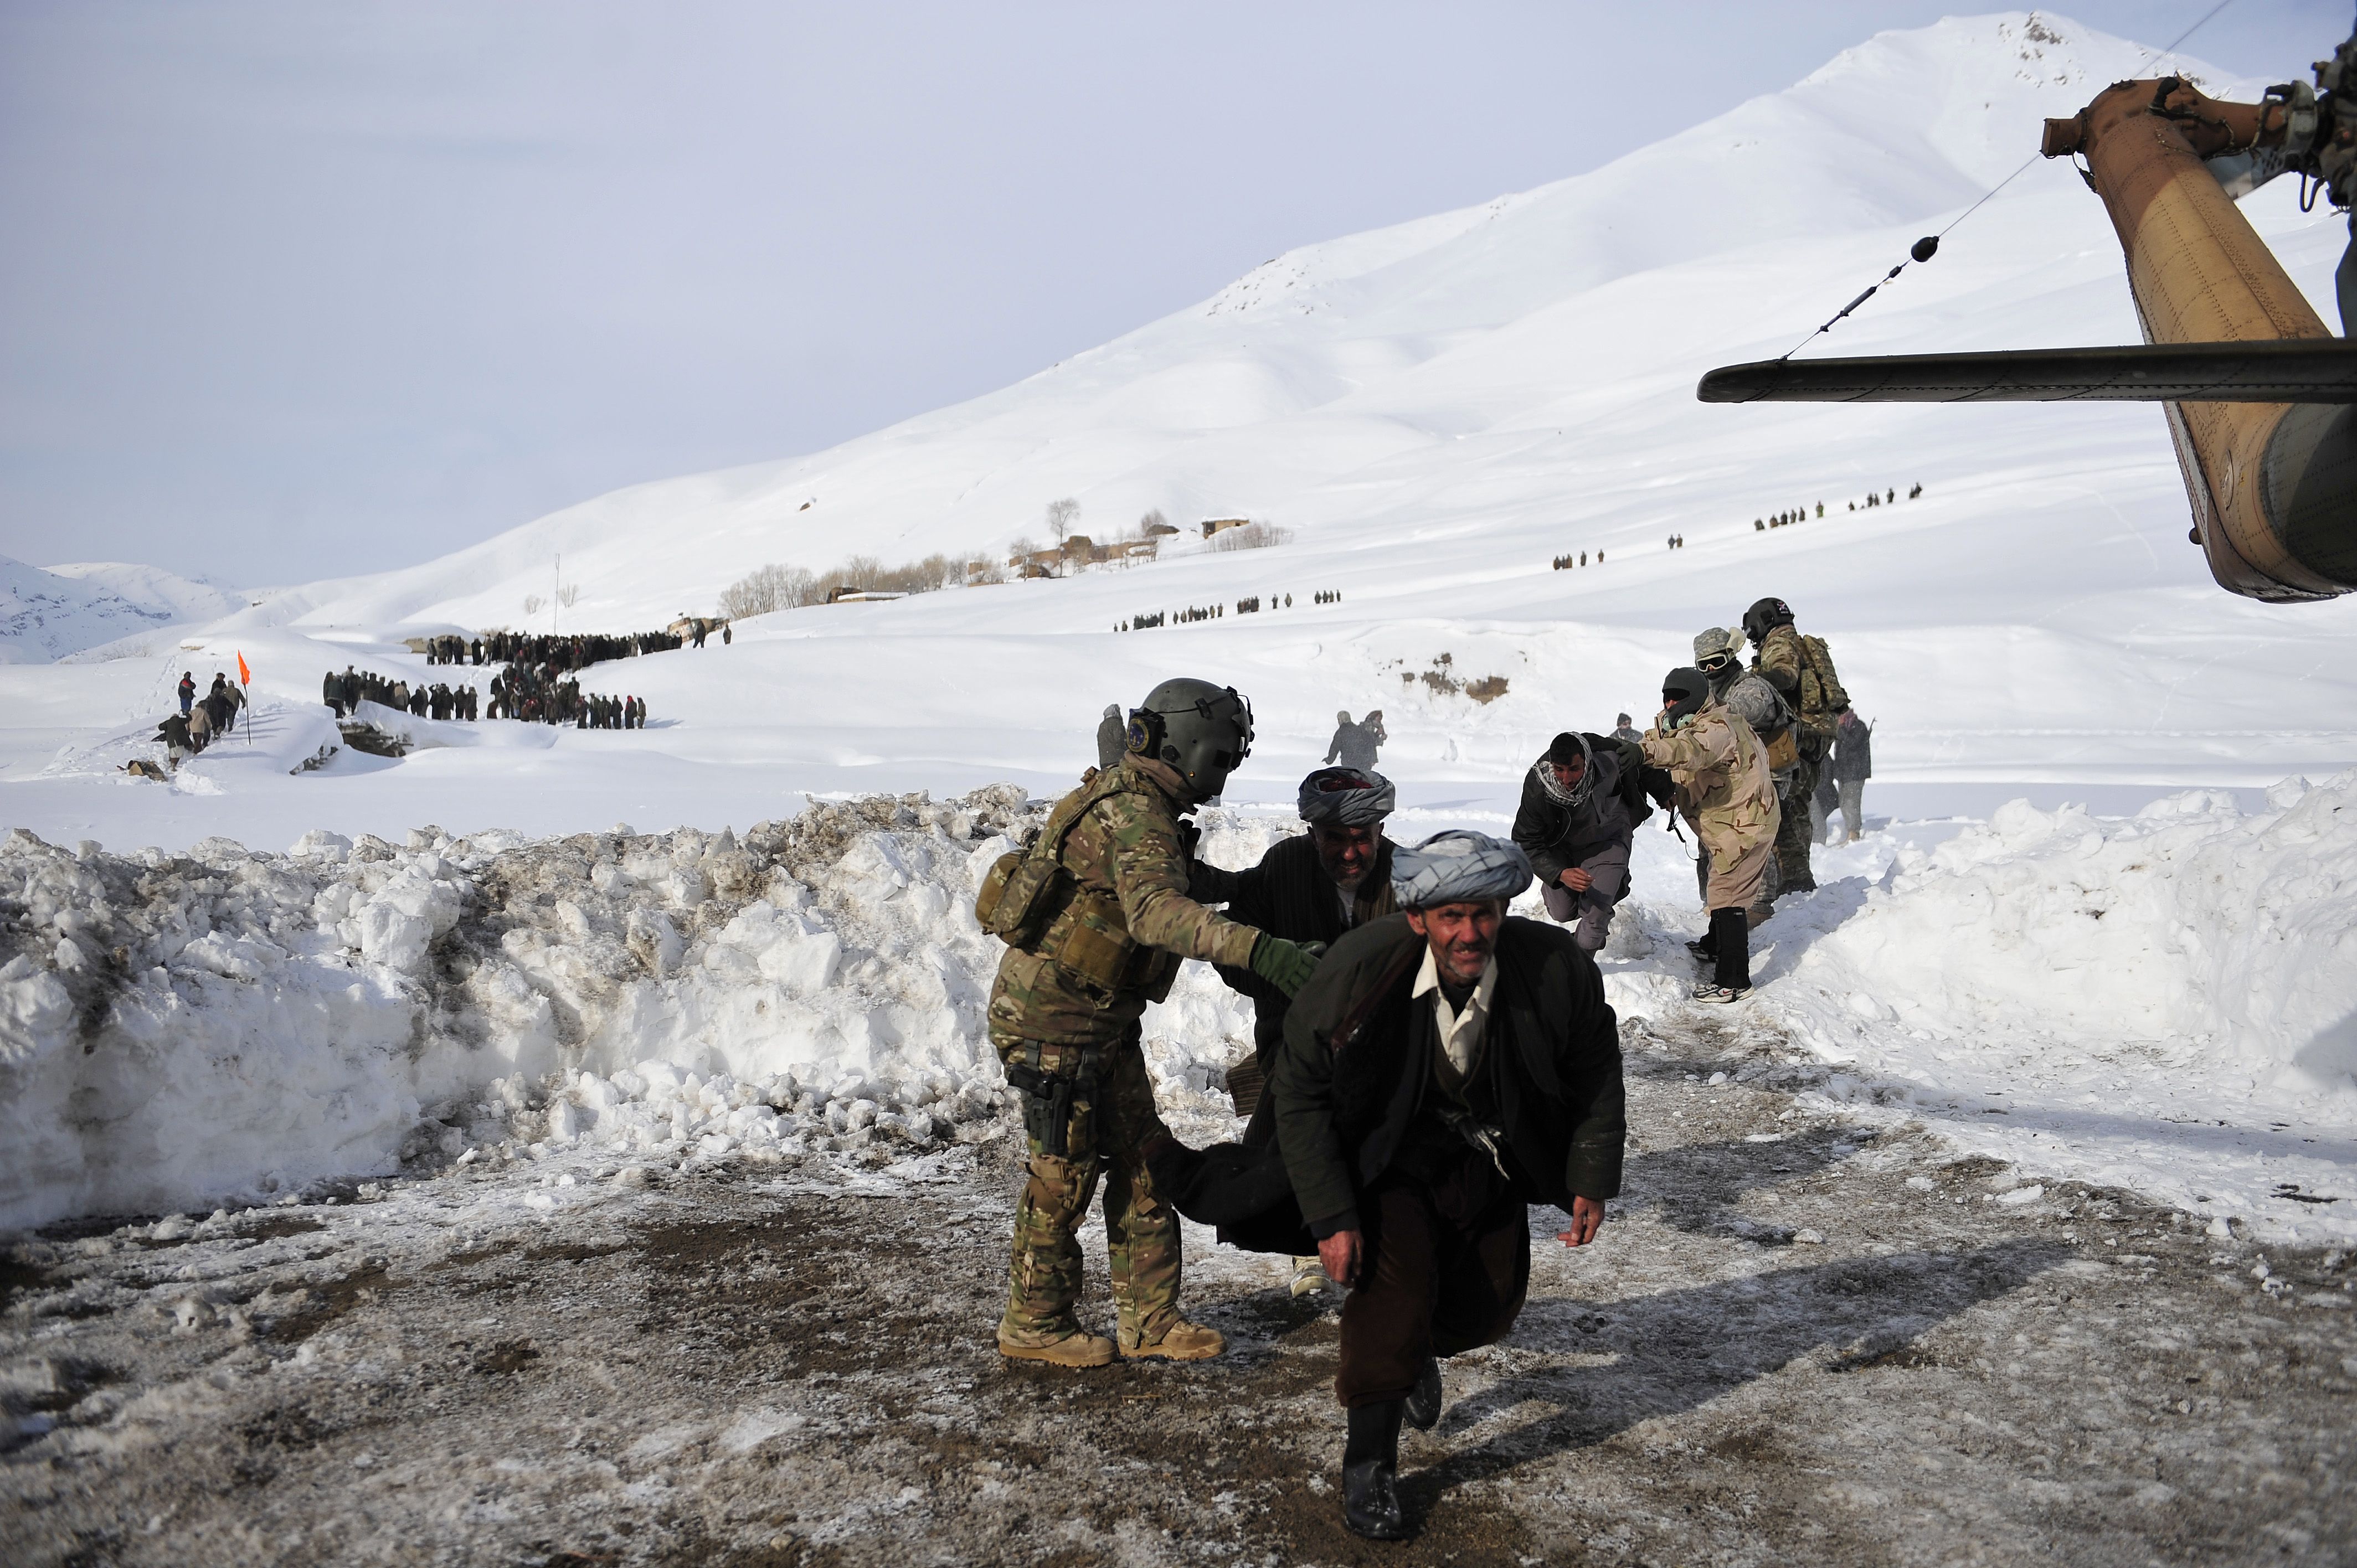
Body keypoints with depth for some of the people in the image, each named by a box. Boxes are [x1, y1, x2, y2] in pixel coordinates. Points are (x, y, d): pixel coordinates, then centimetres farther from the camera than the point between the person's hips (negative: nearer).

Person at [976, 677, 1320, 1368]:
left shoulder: (1141, 803, 9)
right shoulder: (1135, 815, -23)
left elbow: (1175, 876, 33)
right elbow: (1153, 910, -44)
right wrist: (1255, 948, -54)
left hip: (1100, 1019, 10)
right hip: (1052, 1018, -10)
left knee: (1142, 1162, 11)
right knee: (1064, 1174, 3)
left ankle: (1149, 1320, 21)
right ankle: (1034, 1325, 20)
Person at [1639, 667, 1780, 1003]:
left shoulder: (1717, 728, -27)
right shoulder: (1690, 723, 9)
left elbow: (1693, 750, -48)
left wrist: (1651, 751, -65)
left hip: (1745, 824, -11)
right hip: (1735, 820, 11)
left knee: (1726, 898, -13)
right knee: (1722, 886, 29)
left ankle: (1733, 981, -10)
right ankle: (1717, 945, 50)